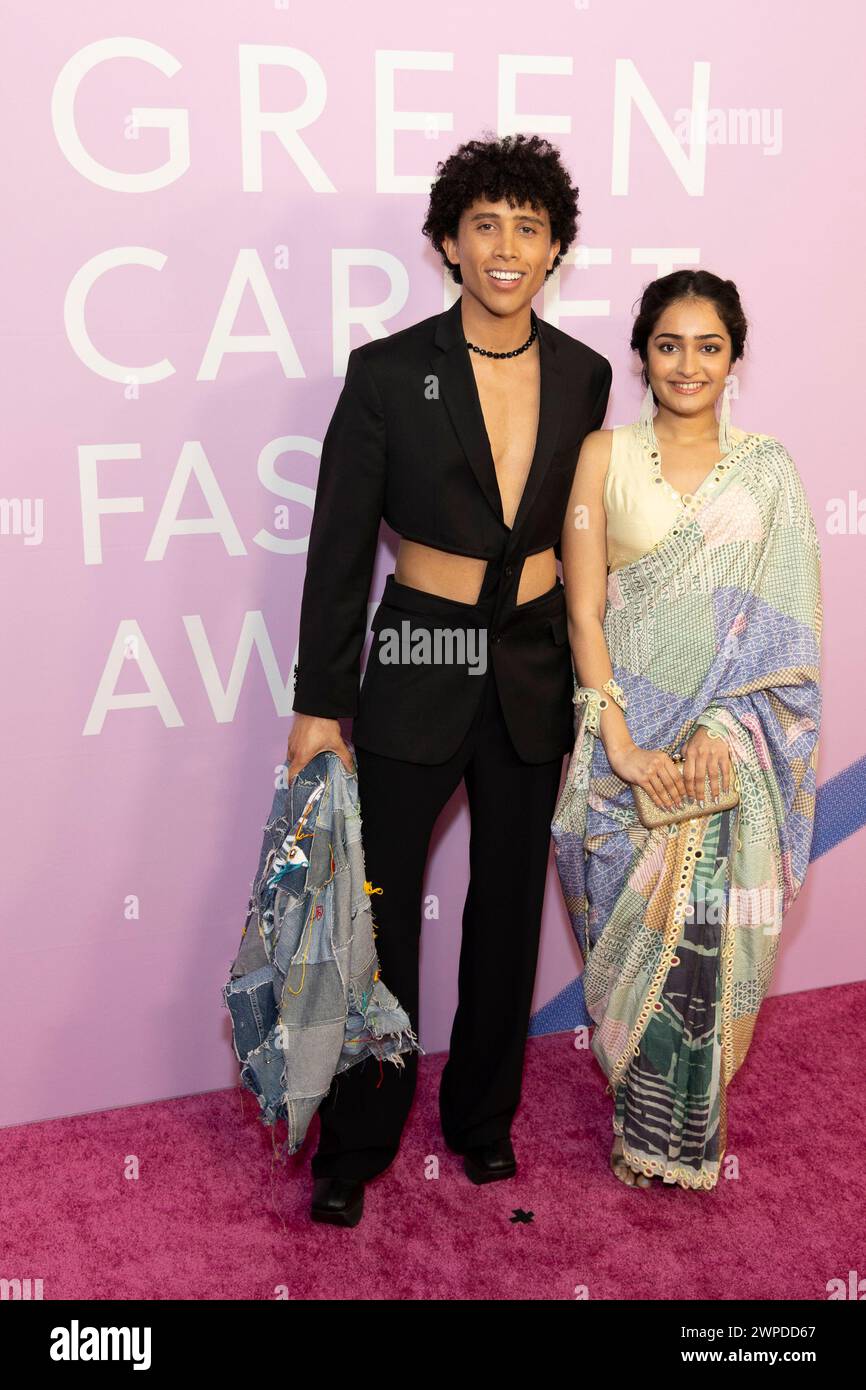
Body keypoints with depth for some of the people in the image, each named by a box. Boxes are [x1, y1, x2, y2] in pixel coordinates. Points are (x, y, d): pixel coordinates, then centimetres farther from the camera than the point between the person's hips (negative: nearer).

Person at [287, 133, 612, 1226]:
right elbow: (339, 548, -7)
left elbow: (578, 538, 11)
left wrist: (586, 683, 13)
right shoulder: (388, 373, -9)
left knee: (507, 907, 15)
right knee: (377, 910, 4)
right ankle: (354, 1146, 24)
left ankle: (483, 1114, 36)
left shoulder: (582, 375, 2)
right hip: (417, 667, -3)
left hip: (534, 674, 4)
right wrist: (319, 702, -7)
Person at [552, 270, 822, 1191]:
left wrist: (720, 729, -13)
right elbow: (584, 608, -4)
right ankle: (640, 1123, 26)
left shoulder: (767, 470, 5)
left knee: (706, 936, 2)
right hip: (627, 739, 0)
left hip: (728, 745, 1)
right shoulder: (606, 455, 2)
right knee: (632, 930, 5)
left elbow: (780, 623, 0)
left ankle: (684, 1130, 25)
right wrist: (620, 740, -13)